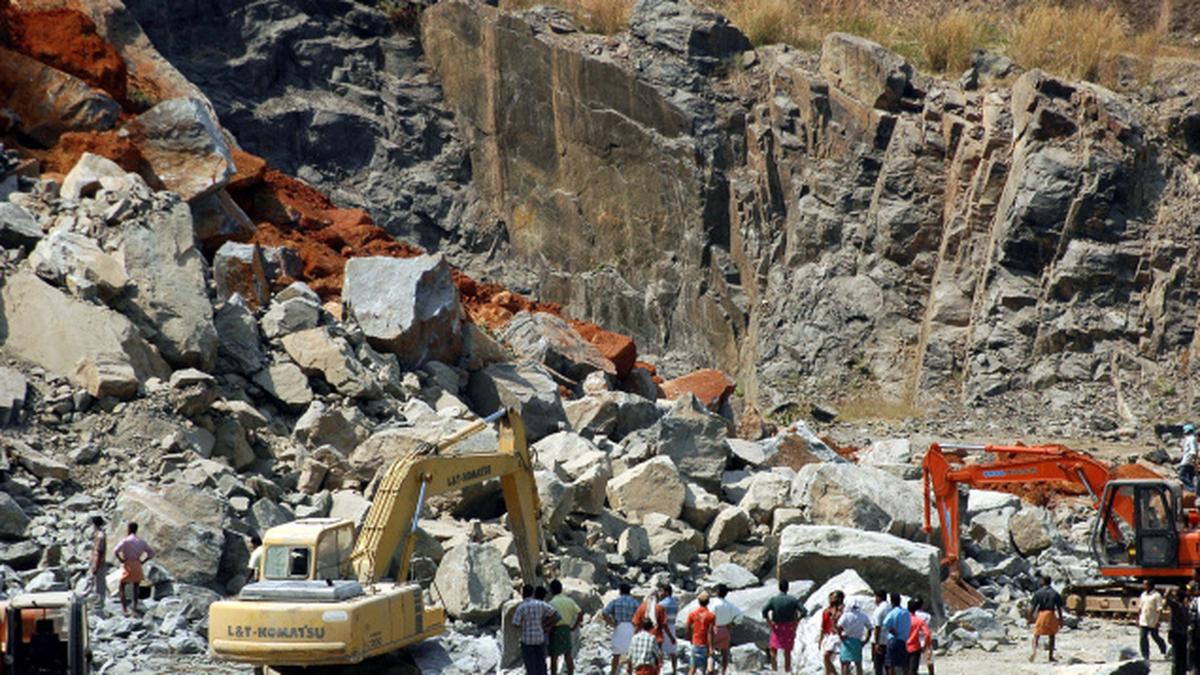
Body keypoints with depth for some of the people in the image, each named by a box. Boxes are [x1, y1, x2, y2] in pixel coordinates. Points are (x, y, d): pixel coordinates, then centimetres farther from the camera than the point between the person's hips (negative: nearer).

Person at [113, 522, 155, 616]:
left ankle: (124, 607, -5)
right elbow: (151, 553, 9)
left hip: (128, 566, -4)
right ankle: (135, 608, 9)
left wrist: (121, 560, -8)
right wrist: (142, 561, 8)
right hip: (138, 566, 4)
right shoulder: (142, 541, 6)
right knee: (135, 588, 13)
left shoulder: (125, 541, -9)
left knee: (121, 587, 8)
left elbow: (115, 551, -22)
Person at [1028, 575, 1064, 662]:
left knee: (1036, 635, 4)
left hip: (1040, 614, -1)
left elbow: (1032, 606, -3)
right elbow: (1059, 607, 3)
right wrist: (1060, 619, 10)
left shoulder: (1038, 593, 0)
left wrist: (1030, 617, 4)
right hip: (1051, 614, 1)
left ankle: (1034, 651, -21)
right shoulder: (1055, 593, 3)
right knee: (1051, 636, 13)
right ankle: (1051, 656, 14)